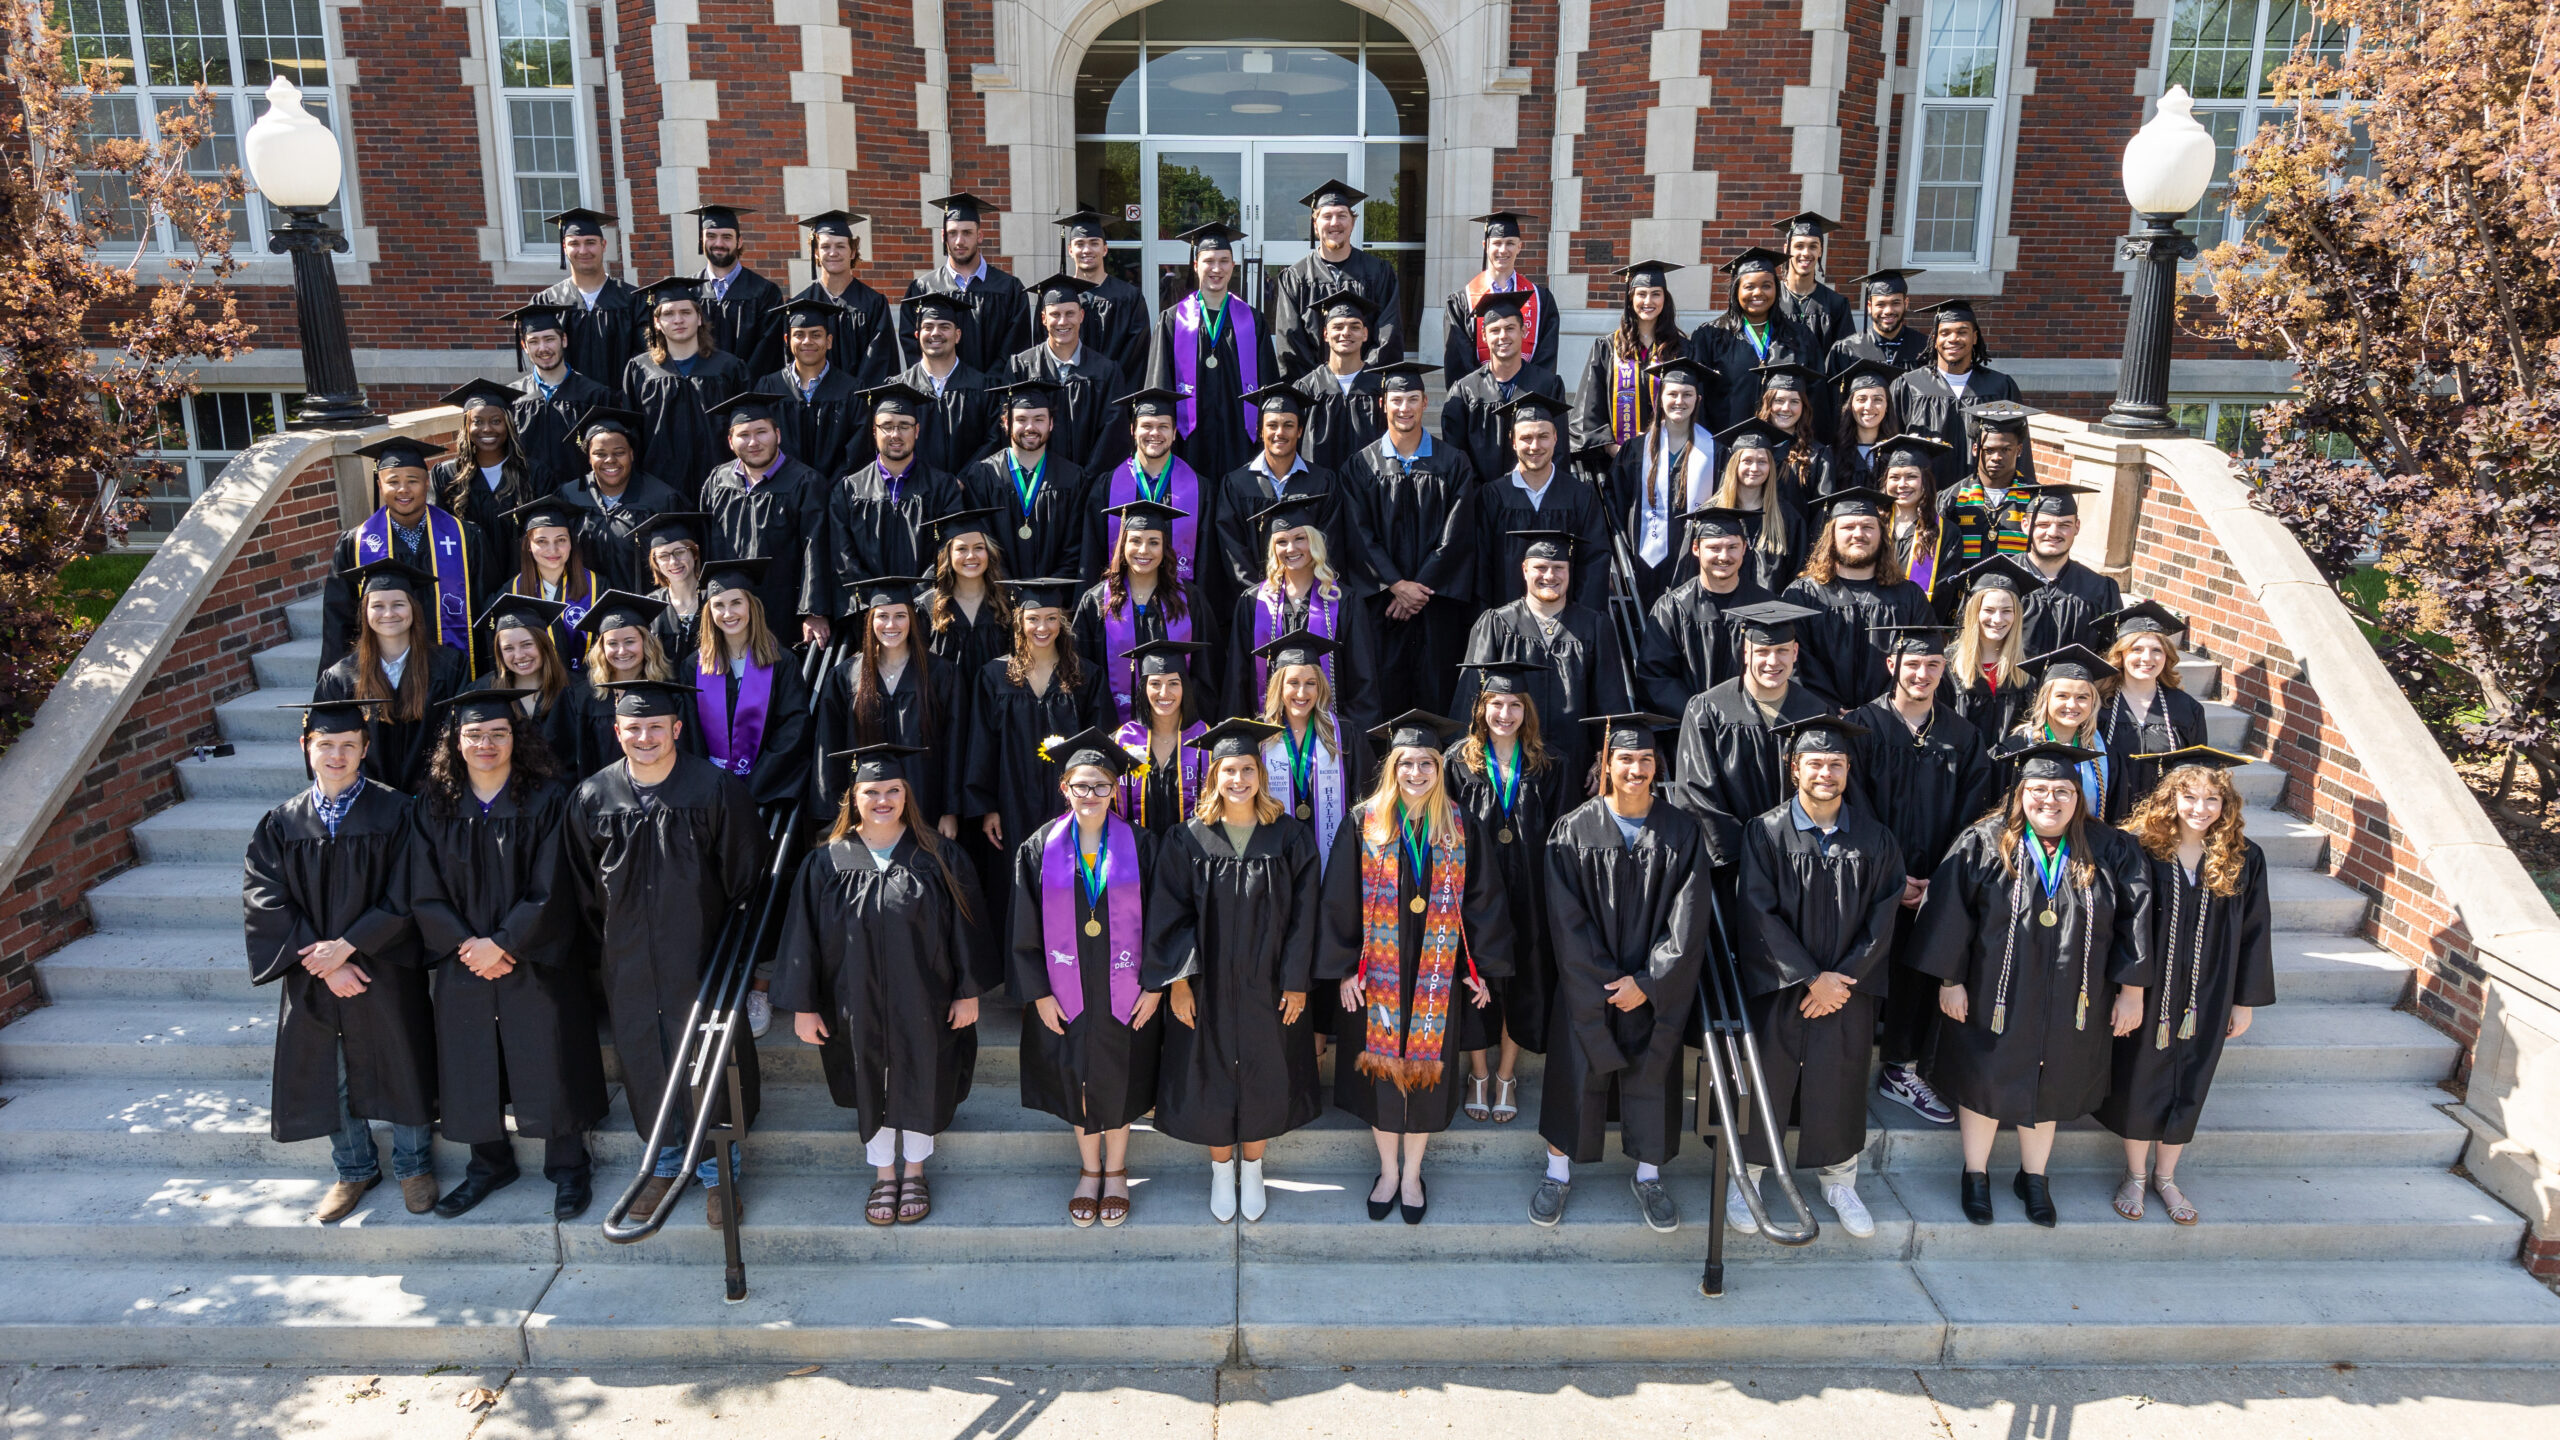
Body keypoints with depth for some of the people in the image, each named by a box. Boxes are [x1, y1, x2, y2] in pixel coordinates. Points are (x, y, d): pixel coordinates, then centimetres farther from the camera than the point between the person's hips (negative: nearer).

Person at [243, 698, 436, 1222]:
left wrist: (346, 945, -18)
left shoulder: (394, 813, -7)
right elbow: (267, 905, -5)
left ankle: (414, 1165, 28)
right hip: (312, 979, 3)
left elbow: (403, 899, -10)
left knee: (399, 1067, 8)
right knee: (327, 1075, 13)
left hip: (385, 969, -2)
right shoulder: (281, 824, 0)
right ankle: (355, 1169, 33)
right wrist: (326, 964, -13)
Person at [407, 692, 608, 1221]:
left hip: (536, 963, -3)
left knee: (548, 1063, 3)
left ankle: (568, 1166, 20)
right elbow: (425, 894, 0)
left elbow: (550, 891, -11)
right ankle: (489, 1163, 30)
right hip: (463, 963, 3)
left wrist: (501, 944, -16)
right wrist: (466, 945, -12)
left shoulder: (548, 801, -7)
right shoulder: (433, 809, 3)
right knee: (471, 1067, 11)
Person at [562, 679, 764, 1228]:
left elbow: (745, 878, -4)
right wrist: (603, 954, 10)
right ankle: (665, 1162, 33)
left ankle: (717, 1170, 20)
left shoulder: (716, 789, -10)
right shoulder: (593, 797, -1)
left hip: (699, 954, -3)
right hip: (627, 962, 3)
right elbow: (582, 888, 10)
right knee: (643, 1064, 13)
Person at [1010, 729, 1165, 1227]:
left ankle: (1116, 1173, 30)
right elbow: (1026, 929, -2)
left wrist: (1154, 984, -6)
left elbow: (1157, 921, -2)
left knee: (1119, 1081, 11)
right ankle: (1089, 1172, 32)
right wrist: (1039, 993, -5)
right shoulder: (1039, 848, -4)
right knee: (1076, 1080, 12)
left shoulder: (1140, 846, -5)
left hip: (1125, 993, -1)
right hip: (1065, 993, 1)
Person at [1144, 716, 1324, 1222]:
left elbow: (1302, 914, -4)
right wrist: (1178, 980, -11)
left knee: (1263, 1077, 12)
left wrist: (1297, 981, -7)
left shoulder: (1290, 838, -5)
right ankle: (1221, 1171, 32)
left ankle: (1252, 1171, 33)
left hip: (1268, 985, 1)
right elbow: (1170, 914, -5)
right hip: (1208, 985, 0)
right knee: (1212, 1077, 10)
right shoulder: (1188, 840, -6)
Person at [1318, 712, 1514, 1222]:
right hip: (1377, 973, -1)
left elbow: (1483, 900, 3)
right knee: (1381, 1069, 7)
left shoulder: (1461, 829, 0)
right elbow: (1340, 899, -4)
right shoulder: (1364, 824, -5)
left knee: (1427, 1070, 8)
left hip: (1437, 976, 1)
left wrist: (1483, 966, -2)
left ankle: (1412, 1174, 27)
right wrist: (1345, 968, -8)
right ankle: (1388, 1171, 27)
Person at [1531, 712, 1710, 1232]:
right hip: (1586, 985, -1)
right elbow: (1568, 920, -9)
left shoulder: (1681, 832, -5)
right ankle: (1558, 1173, 25)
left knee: (1651, 1074, 10)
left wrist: (1647, 983, -13)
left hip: (1657, 987, 1)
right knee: (1575, 1072, 8)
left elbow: (1688, 919, -8)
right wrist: (1605, 983, -14)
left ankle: (1648, 1177, 28)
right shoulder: (1573, 830, -8)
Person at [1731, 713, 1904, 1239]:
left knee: (1838, 1088, 11)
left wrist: (1843, 979, -11)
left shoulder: (1876, 840, 1)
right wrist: (1810, 977, -15)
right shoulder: (1765, 832, -7)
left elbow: (1881, 919, -1)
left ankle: (1839, 1181, 31)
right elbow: (1757, 914, -12)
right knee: (1763, 1084, 5)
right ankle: (1745, 1178, 24)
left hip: (1849, 989, 2)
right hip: (1776, 988, -2)